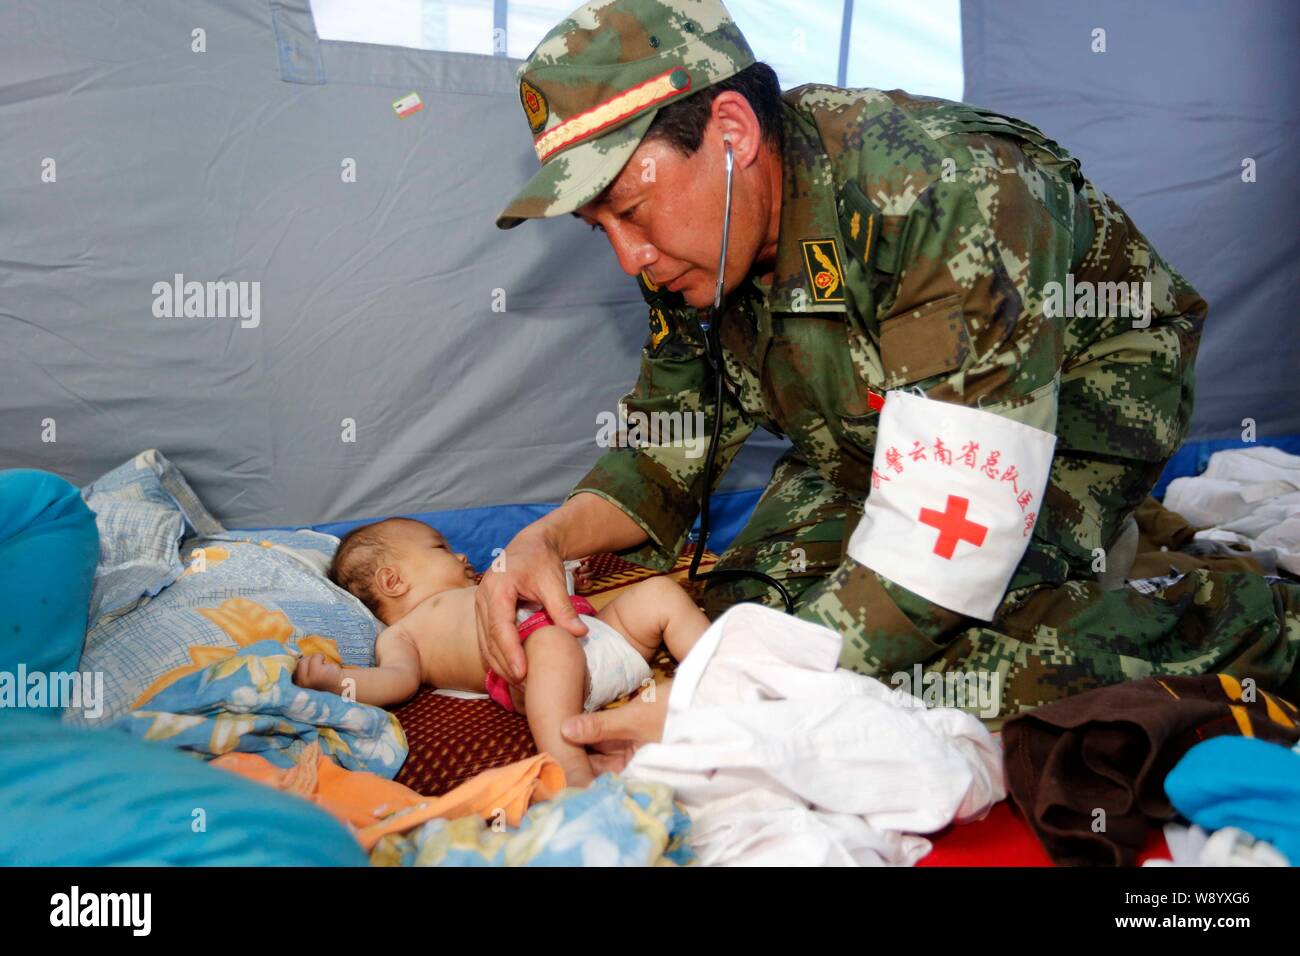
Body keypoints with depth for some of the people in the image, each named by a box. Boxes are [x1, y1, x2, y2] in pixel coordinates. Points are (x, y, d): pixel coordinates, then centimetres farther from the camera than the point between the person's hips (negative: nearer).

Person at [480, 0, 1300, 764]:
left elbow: (949, 529, -40)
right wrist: (549, 539, -23)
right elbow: (668, 445, -2)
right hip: (878, 419, 7)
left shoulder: (949, 193, -37)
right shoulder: (696, 241, -13)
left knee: (950, 649, -30)